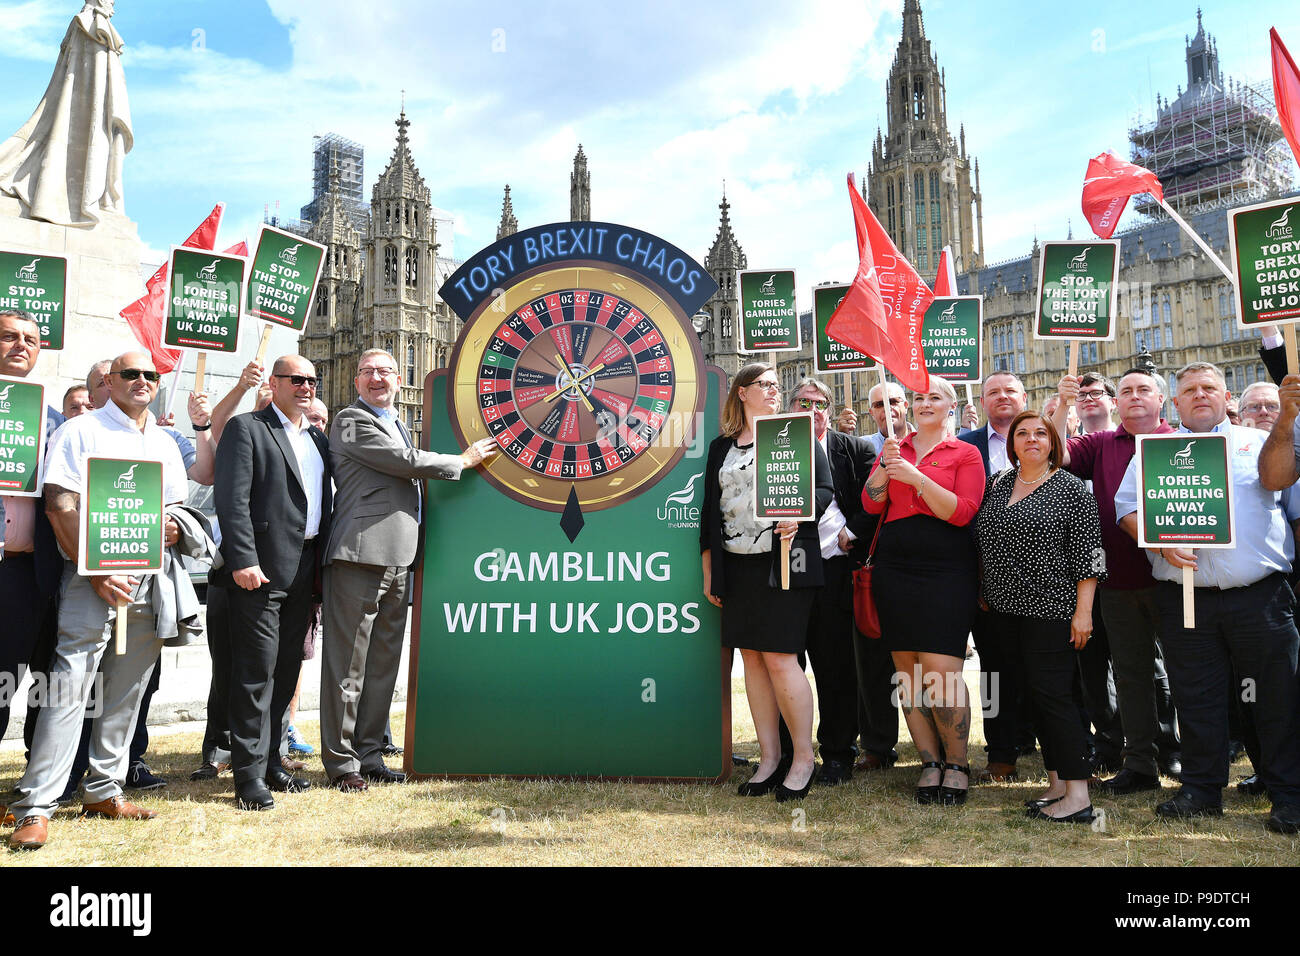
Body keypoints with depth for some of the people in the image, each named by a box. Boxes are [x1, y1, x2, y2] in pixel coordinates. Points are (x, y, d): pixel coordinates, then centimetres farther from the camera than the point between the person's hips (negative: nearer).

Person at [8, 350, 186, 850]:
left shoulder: (165, 444, 18)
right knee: (70, 684, -11)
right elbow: (61, 507, -8)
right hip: (93, 574, -5)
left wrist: (175, 528, -1)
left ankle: (104, 790, 19)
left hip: (150, 578, 6)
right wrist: (97, 573, -15)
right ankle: (36, 807, -6)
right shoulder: (81, 431, 1)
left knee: (127, 691, 8)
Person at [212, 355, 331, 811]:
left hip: (304, 572, 7)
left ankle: (271, 761, 23)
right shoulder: (246, 428, -2)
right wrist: (243, 560, -19)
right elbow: (232, 499, -11)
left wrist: (323, 564, 12)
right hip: (261, 569, -7)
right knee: (257, 671, -4)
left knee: (286, 671, 12)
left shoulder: (318, 439, 19)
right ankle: (250, 776, 4)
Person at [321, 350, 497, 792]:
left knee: (383, 663, 12)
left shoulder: (396, 424, 23)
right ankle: (341, 761, 6)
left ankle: (369, 755, 21)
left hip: (397, 558, 9)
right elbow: (406, 461, -13)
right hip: (360, 554, -8)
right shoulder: (352, 421, -4)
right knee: (348, 664, -2)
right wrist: (464, 460, -2)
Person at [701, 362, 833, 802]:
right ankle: (769, 758, 16)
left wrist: (799, 513, -20)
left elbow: (825, 488, 0)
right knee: (752, 659, 6)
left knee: (780, 659, -8)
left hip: (783, 562, -4)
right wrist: (709, 571, 12)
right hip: (737, 566, 4)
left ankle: (803, 758, 6)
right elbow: (710, 510, 15)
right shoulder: (721, 447, 15)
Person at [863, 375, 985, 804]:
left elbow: (963, 512, -7)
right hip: (894, 568, 4)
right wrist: (886, 466, -9)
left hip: (946, 571, -3)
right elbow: (871, 504, 6)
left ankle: (957, 763, 11)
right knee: (907, 672, 4)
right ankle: (929, 761, 17)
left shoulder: (965, 453, 5)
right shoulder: (893, 448, 15)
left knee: (941, 672, -9)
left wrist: (917, 477, -16)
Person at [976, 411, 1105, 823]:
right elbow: (983, 544, 19)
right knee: (1034, 693, 10)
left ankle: (1077, 795, -3)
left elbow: (1088, 554, -8)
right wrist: (985, 592, 15)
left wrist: (1083, 610, -13)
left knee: (1051, 694, -9)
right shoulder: (997, 485, 12)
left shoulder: (1071, 489, -5)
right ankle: (1056, 785, 20)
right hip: (1007, 607, 6)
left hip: (1051, 608, -6)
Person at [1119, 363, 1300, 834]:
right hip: (1185, 599, 1)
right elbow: (1127, 510, 8)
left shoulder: (1256, 441, 12)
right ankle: (1202, 788, 20)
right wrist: (1161, 543, -9)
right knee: (1196, 697, 7)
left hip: (1260, 596, 0)